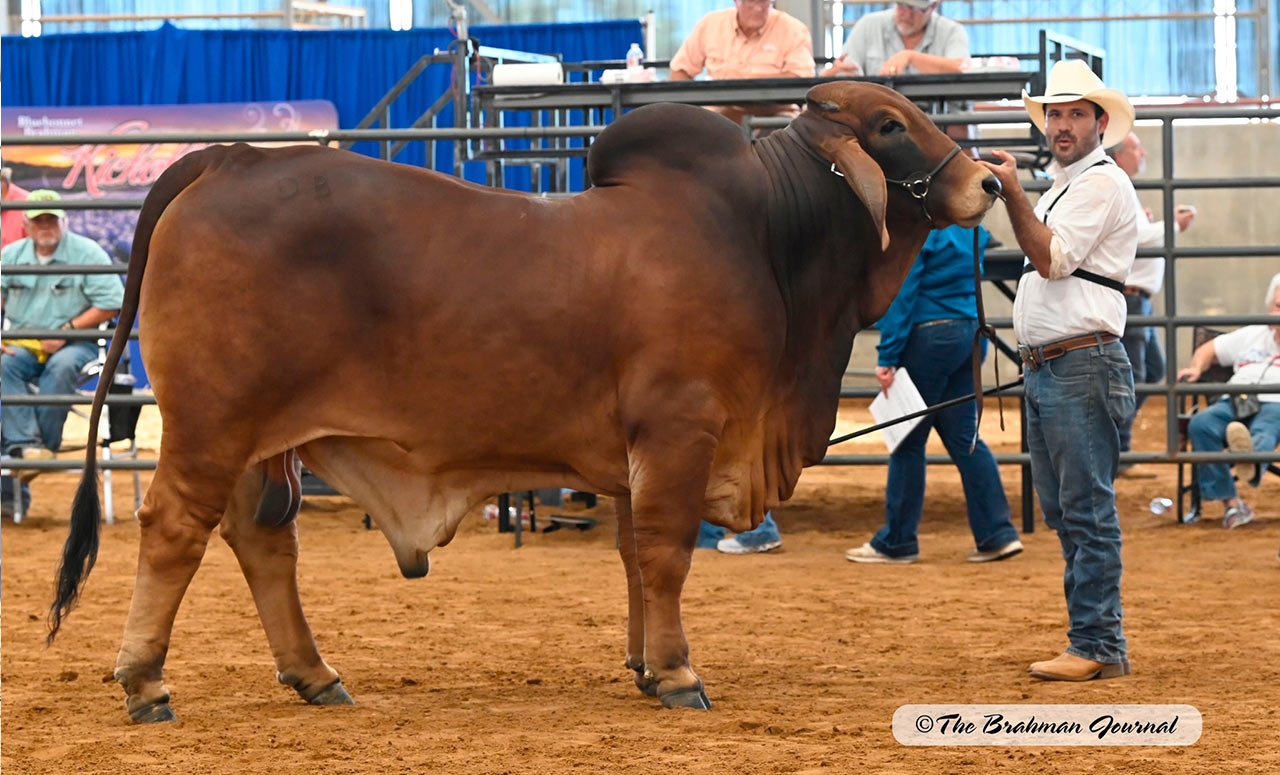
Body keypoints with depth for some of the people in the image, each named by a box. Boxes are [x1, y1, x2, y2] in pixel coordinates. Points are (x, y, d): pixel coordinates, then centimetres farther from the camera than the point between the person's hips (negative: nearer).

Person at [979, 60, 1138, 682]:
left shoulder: (1102, 183, -7)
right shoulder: (1059, 189, 24)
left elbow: (1053, 258, -16)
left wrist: (1012, 193, -21)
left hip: (1082, 367, -10)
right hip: (1043, 368, 10)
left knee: (1087, 509, -10)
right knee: (1063, 513, 11)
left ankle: (1097, 646, -9)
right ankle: (1095, 642, 15)